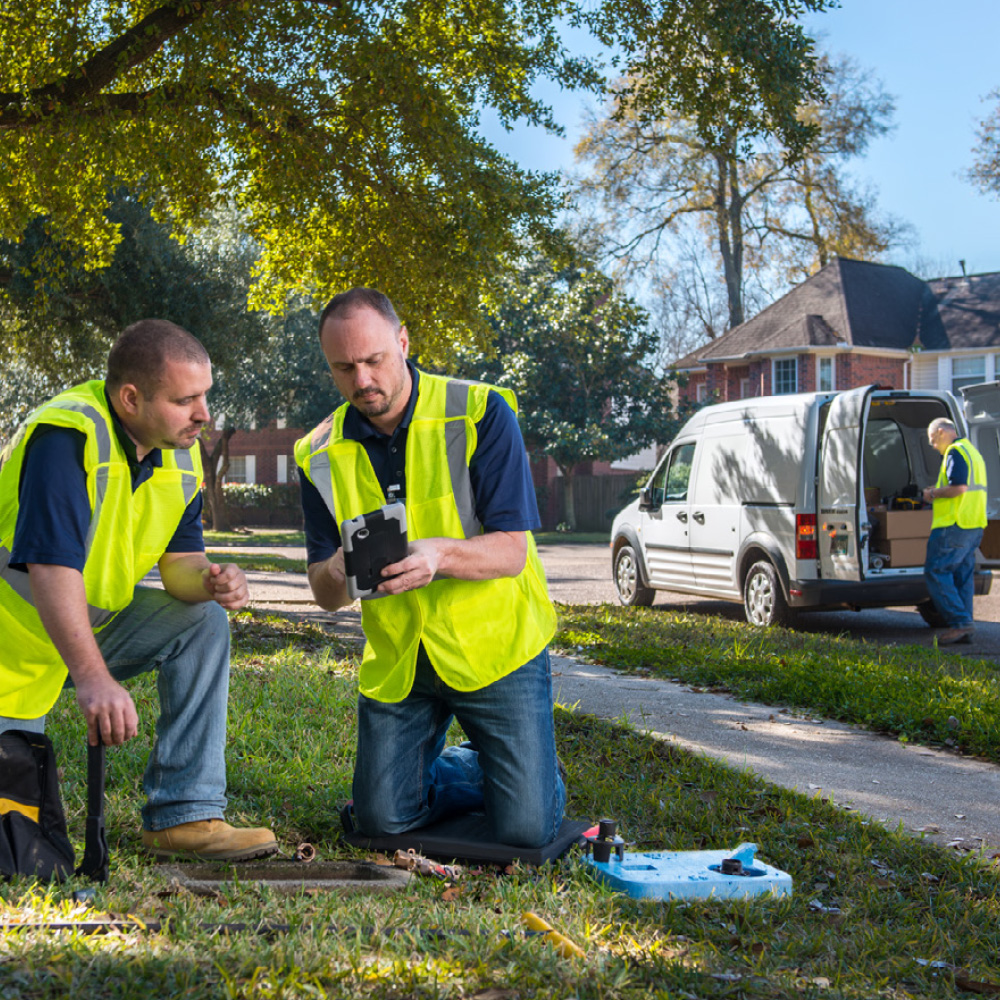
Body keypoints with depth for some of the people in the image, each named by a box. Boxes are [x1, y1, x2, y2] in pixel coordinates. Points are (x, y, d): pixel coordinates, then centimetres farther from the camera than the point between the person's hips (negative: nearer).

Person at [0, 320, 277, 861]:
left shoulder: (179, 451, -4)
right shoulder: (67, 436, -28)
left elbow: (180, 558, -1)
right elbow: (51, 567, -36)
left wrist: (209, 580, -26)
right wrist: (93, 680, -46)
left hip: (91, 630, 7)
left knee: (203, 622, -13)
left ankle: (184, 816, -12)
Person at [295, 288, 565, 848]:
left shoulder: (481, 414, -14)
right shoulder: (322, 455, -2)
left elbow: (512, 551, -17)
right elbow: (326, 595, -2)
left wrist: (441, 555, -38)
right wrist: (337, 575, -28)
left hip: (495, 644, -4)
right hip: (397, 660, 4)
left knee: (526, 830, -10)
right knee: (381, 820, 3)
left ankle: (530, 771, 26)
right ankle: (473, 766, 31)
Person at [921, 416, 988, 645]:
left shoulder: (955, 452, -10)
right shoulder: (971, 451, 23)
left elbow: (958, 487, -21)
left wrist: (934, 494, -6)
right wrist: (938, 492, 21)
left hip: (954, 524, -10)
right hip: (974, 525, 10)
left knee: (936, 571, -8)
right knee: (963, 574, 9)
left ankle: (960, 621, -15)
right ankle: (964, 630, 9)